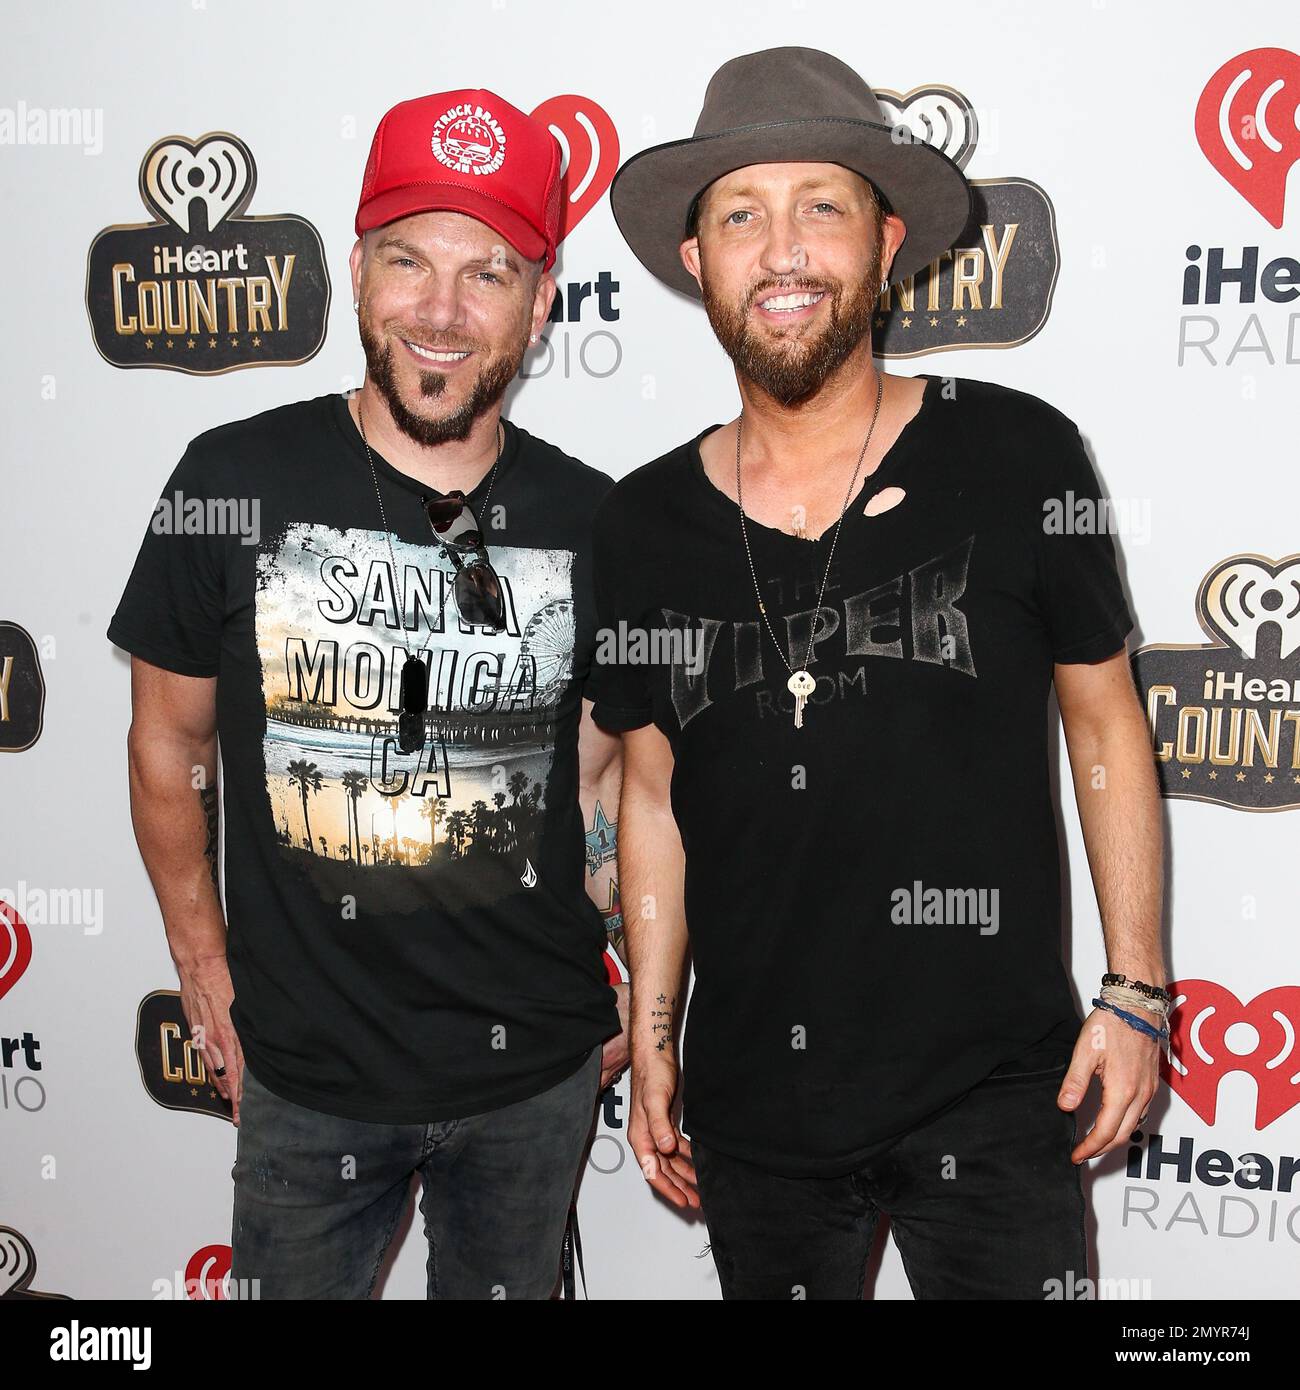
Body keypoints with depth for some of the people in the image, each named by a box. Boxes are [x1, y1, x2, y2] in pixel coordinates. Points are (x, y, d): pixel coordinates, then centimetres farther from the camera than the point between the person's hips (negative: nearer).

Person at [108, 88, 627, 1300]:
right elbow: (169, 738, 0)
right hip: (303, 1067, -1)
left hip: (537, 1067, 2)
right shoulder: (236, 480, -11)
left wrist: (630, 979, 5)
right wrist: (203, 962, 1)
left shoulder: (587, 519, -6)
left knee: (507, 1288, 23)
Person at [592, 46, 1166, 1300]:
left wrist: (1135, 989, -1)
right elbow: (651, 794, 6)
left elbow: (1104, 727, 0)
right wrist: (650, 1042, 8)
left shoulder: (1018, 459, -9)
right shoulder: (641, 527, -3)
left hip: (992, 1094, -2)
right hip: (751, 1098, 2)